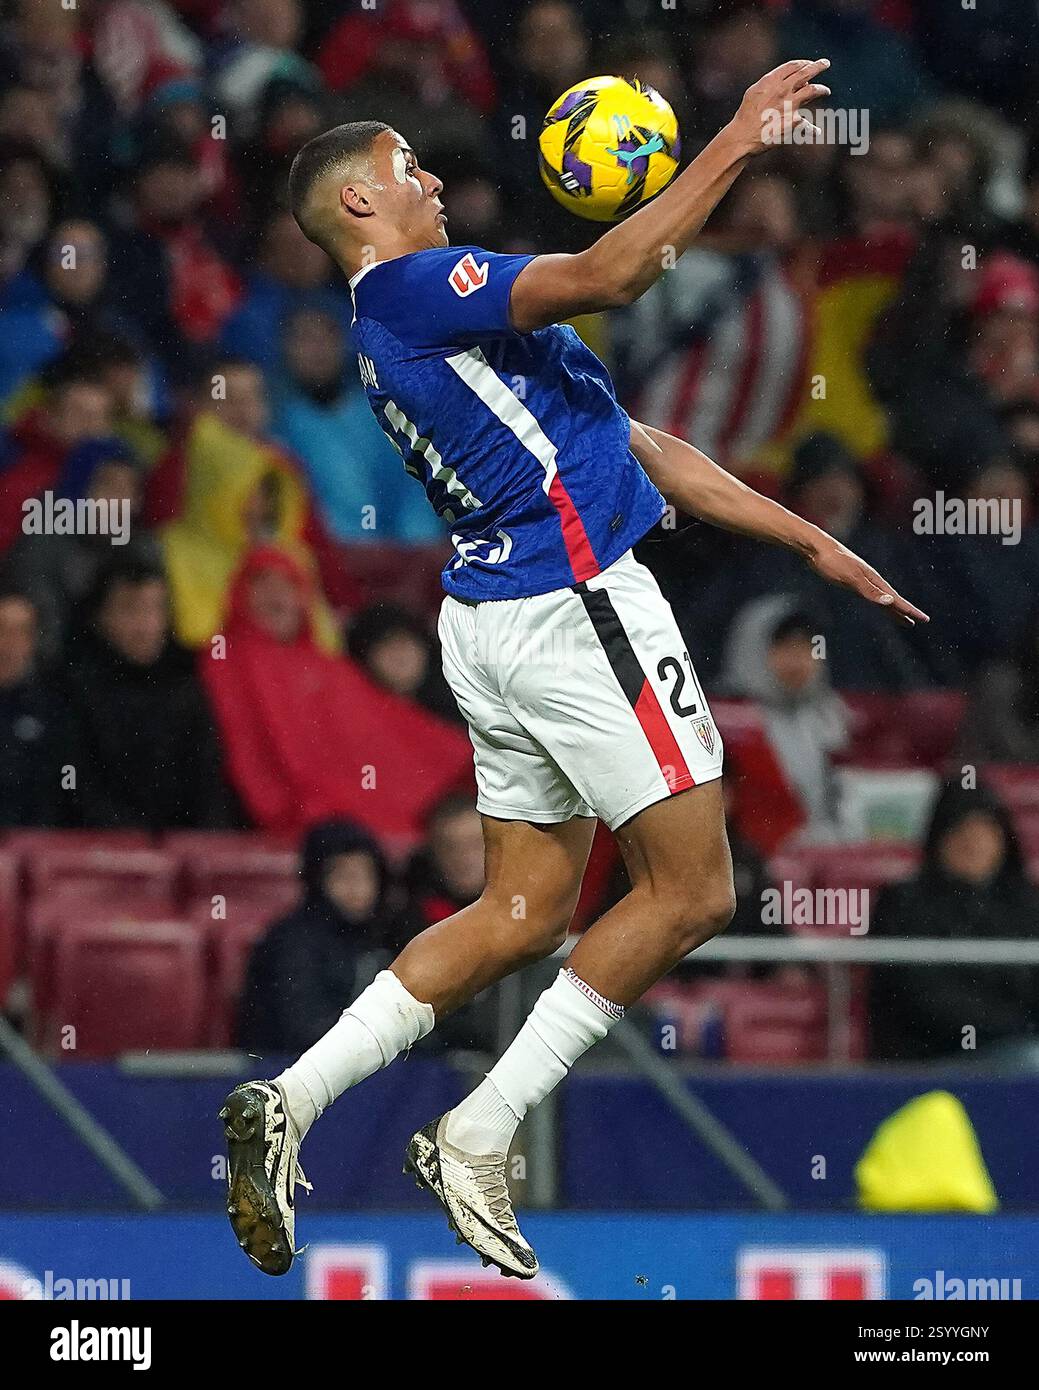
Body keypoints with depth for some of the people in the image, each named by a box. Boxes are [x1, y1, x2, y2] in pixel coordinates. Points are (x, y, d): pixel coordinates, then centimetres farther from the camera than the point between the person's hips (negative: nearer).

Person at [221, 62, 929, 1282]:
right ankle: (477, 1138, -4)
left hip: (495, 622, 10)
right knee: (690, 894, -3)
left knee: (525, 911, 11)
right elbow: (611, 275, -25)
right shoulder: (411, 288, -9)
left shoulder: (420, 318, 21)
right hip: (575, 603, -10)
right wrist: (735, 143, -17)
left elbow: (638, 449, 21)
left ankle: (291, 1101, 2)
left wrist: (812, 543, 20)